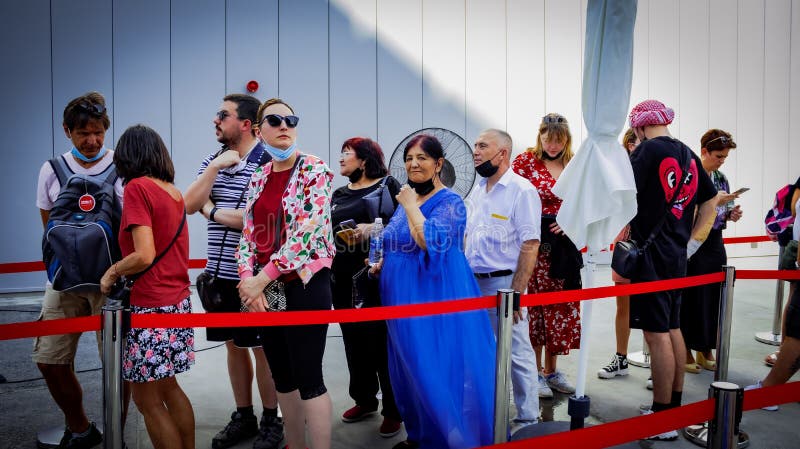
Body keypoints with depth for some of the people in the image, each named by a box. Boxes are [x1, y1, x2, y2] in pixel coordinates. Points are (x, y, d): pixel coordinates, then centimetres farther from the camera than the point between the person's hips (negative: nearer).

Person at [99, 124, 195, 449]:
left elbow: (144, 256, -20)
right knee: (167, 387, 21)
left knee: (147, 399, 7)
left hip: (152, 308, -8)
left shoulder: (137, 187, -13)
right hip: (179, 303, 8)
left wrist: (113, 271, -4)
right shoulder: (174, 191, 9)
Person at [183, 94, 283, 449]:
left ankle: (271, 421, 21)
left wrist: (214, 212, -6)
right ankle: (243, 417, 30)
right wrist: (216, 166, -11)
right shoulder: (212, 160, 9)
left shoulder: (267, 162, -11)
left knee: (262, 347, 5)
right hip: (220, 272, 7)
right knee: (234, 344, 15)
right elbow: (190, 205, -1)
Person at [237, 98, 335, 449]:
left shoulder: (315, 170, -7)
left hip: (305, 285, -6)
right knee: (282, 378, 15)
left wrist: (262, 278, -16)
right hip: (264, 290, 6)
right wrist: (248, 280, -6)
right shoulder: (258, 177, 12)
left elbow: (307, 232, -17)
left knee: (308, 379, -3)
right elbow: (248, 234, 11)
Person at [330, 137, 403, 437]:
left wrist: (374, 227, -21)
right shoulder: (339, 194, 17)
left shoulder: (388, 185, -1)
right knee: (353, 339, 12)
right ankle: (364, 399, 30)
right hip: (343, 277, 6)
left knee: (382, 340, -2)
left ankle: (393, 410, 13)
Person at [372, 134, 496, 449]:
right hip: (403, 297, 8)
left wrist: (410, 206, -18)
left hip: (435, 296, -8)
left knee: (438, 370, -1)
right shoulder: (407, 200, 11)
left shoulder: (449, 201, -12)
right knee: (411, 369, 16)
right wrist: (383, 264, 5)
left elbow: (431, 242, -29)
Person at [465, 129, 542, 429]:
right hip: (474, 282, 7)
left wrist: (516, 293, -19)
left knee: (516, 353, 2)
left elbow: (530, 246, -15)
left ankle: (528, 419, 17)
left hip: (504, 282, -7)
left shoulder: (521, 190, -11)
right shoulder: (478, 190, 11)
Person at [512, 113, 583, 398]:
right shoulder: (525, 160, -3)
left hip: (563, 246, 5)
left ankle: (551, 370, 25)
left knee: (561, 307, 10)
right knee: (534, 305, 1)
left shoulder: (573, 164, 10)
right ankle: (535, 372, 15)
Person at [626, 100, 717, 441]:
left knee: (657, 333, -3)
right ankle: (675, 407, 27)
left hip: (650, 255, -8)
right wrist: (693, 243, 19)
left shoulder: (647, 150, -11)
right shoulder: (688, 154, 13)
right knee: (673, 328, 16)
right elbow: (711, 201, 19)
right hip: (677, 256, 8)